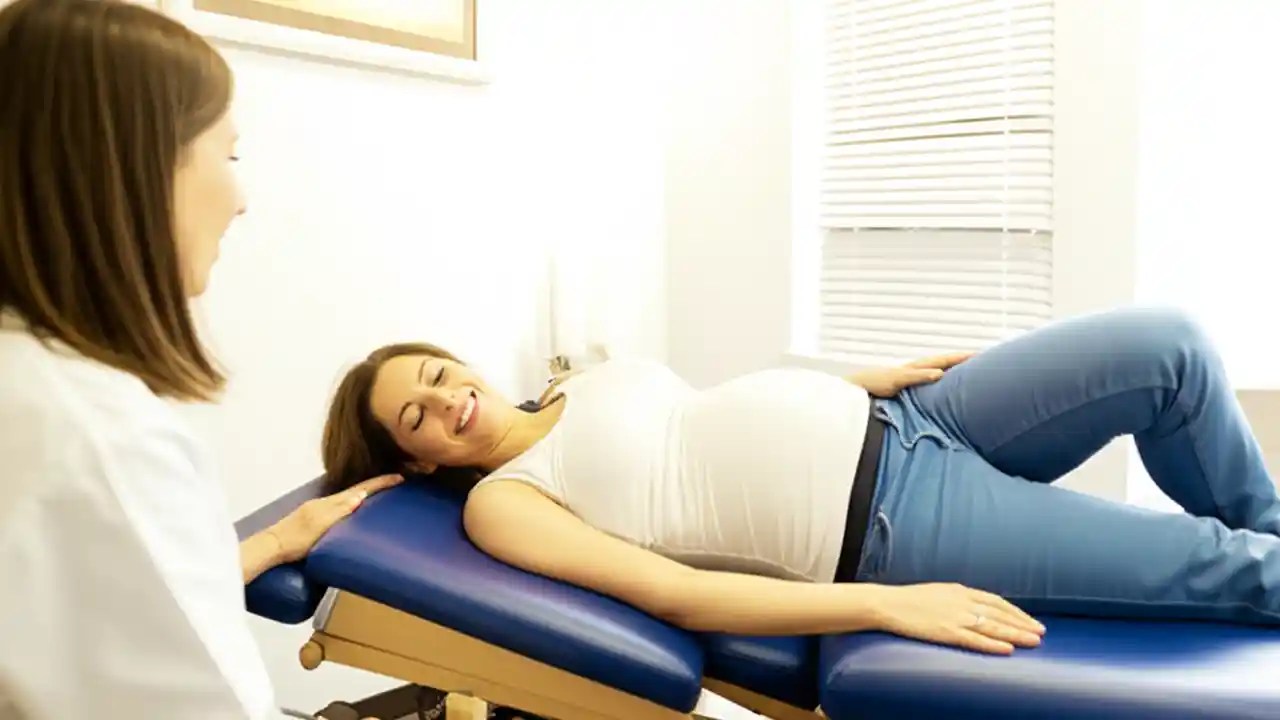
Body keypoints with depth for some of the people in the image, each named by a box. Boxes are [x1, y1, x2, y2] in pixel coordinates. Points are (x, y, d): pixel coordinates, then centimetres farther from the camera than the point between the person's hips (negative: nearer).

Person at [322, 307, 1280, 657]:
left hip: (889, 421, 7)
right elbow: (672, 595, -16)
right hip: (887, 521, -7)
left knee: (1168, 346, 2)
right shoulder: (501, 500, -6)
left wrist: (867, 376, 7)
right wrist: (888, 605, -23)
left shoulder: (589, 383, 14)